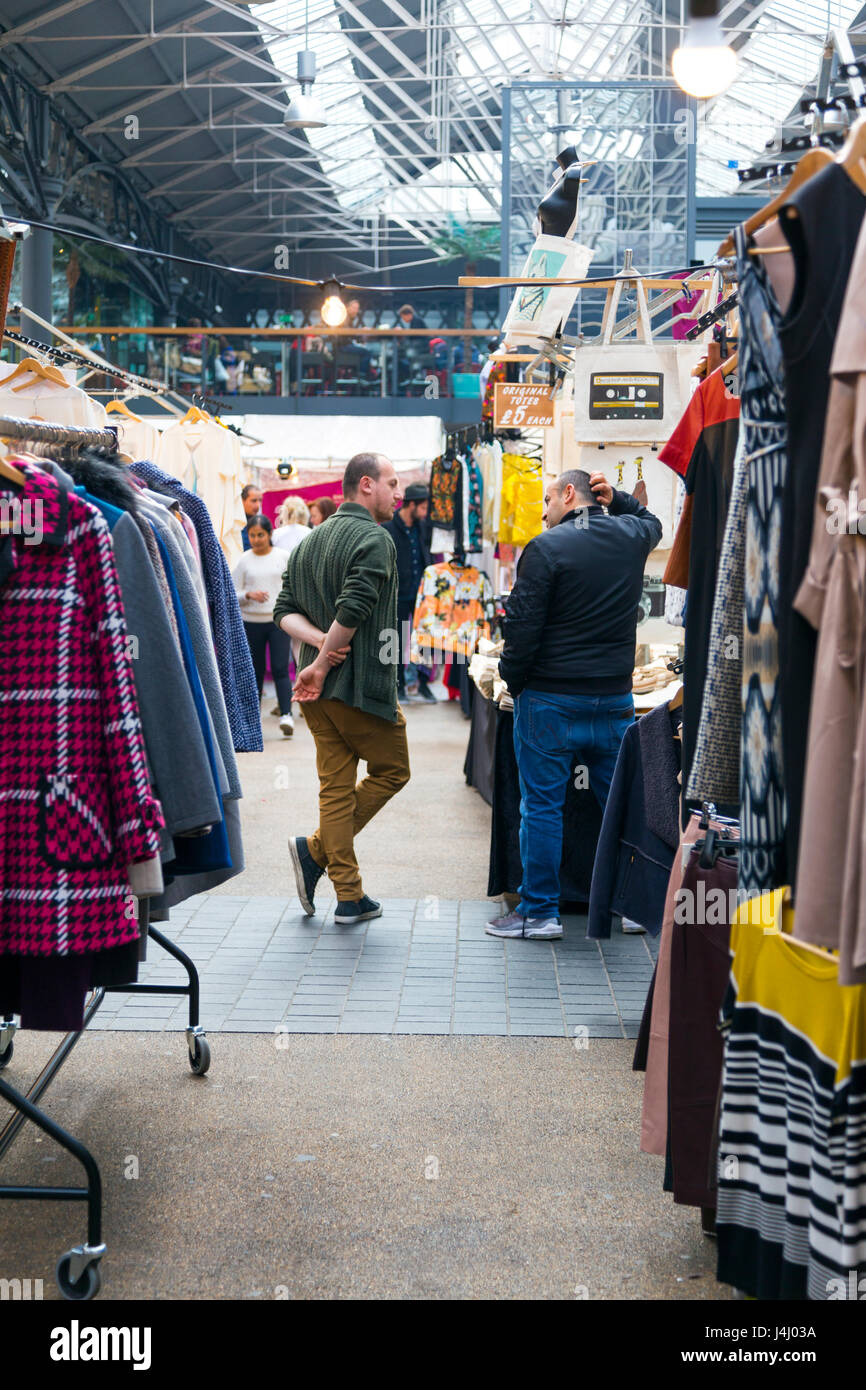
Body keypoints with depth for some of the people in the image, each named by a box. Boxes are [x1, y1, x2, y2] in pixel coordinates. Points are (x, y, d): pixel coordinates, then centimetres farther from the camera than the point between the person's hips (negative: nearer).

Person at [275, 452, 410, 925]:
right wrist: (321, 661, -14)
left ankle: (349, 896, 13)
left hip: (319, 689, 8)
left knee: (336, 784, 10)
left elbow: (285, 611, 8)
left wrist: (320, 641, -6)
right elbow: (353, 608, -22)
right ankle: (316, 849, 1)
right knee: (392, 770, 11)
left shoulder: (309, 541, 15)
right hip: (361, 685, -8)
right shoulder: (375, 539, -11)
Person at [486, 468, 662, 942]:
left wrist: (513, 681, 1)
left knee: (541, 806, 4)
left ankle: (540, 911, 11)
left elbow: (522, 624, -13)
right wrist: (617, 498, 18)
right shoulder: (631, 537, 6)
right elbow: (653, 521, 33)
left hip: (551, 698, -5)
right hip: (615, 698, 5)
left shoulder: (547, 548, -10)